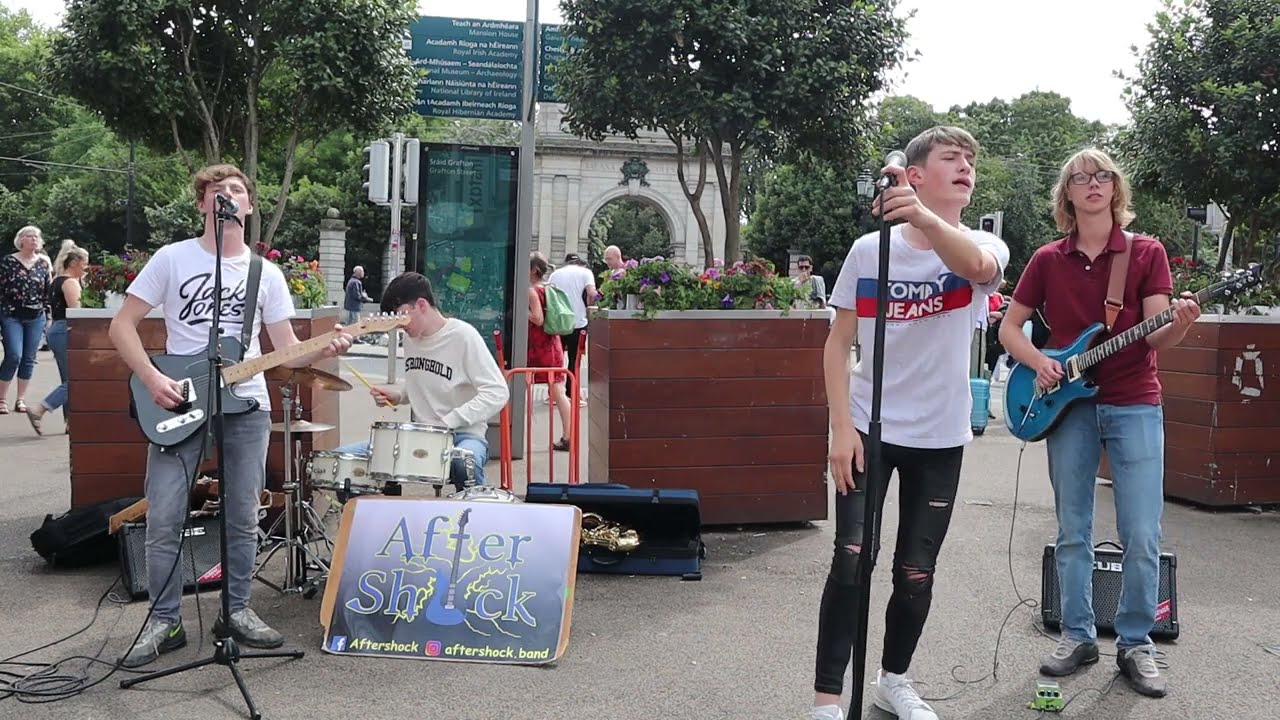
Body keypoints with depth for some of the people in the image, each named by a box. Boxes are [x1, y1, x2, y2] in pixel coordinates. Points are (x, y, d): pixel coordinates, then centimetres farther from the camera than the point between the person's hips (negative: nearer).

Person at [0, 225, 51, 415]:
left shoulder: (43, 263, 6)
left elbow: (48, 292, 10)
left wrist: (49, 316, 6)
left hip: (36, 318, 3)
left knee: (29, 359, 4)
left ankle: (21, 399, 13)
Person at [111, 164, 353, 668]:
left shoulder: (266, 273, 8)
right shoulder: (172, 259, 1)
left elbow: (287, 351, 7)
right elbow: (122, 325, 1)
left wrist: (325, 349, -14)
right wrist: (153, 379, -12)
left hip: (247, 405, 2)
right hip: (179, 402, -2)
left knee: (242, 518, 6)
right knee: (164, 518, -5)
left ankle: (236, 610, 21)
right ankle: (165, 621, 10)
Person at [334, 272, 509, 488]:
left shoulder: (463, 336, -13)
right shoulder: (411, 338, 8)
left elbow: (497, 393, -18)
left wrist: (448, 422, -23)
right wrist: (397, 396, 2)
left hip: (463, 434, -7)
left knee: (464, 462, -41)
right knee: (344, 455, -6)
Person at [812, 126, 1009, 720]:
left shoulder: (982, 248, -4)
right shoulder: (869, 250, -3)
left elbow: (977, 266, -31)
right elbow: (838, 344, 0)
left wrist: (921, 215, -50)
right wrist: (842, 426, -10)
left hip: (939, 439, 1)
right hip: (869, 431, -1)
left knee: (916, 573, 10)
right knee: (852, 561, -11)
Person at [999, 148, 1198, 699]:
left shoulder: (1146, 253, 2)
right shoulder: (1047, 260, 6)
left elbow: (1156, 339, -6)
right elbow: (1009, 327, 10)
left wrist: (1180, 323, -28)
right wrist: (1038, 362, -8)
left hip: (1134, 405, -1)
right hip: (1069, 405, 2)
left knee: (1142, 537, -3)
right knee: (1073, 532, 7)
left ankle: (1136, 643, 12)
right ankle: (1078, 636, 19)